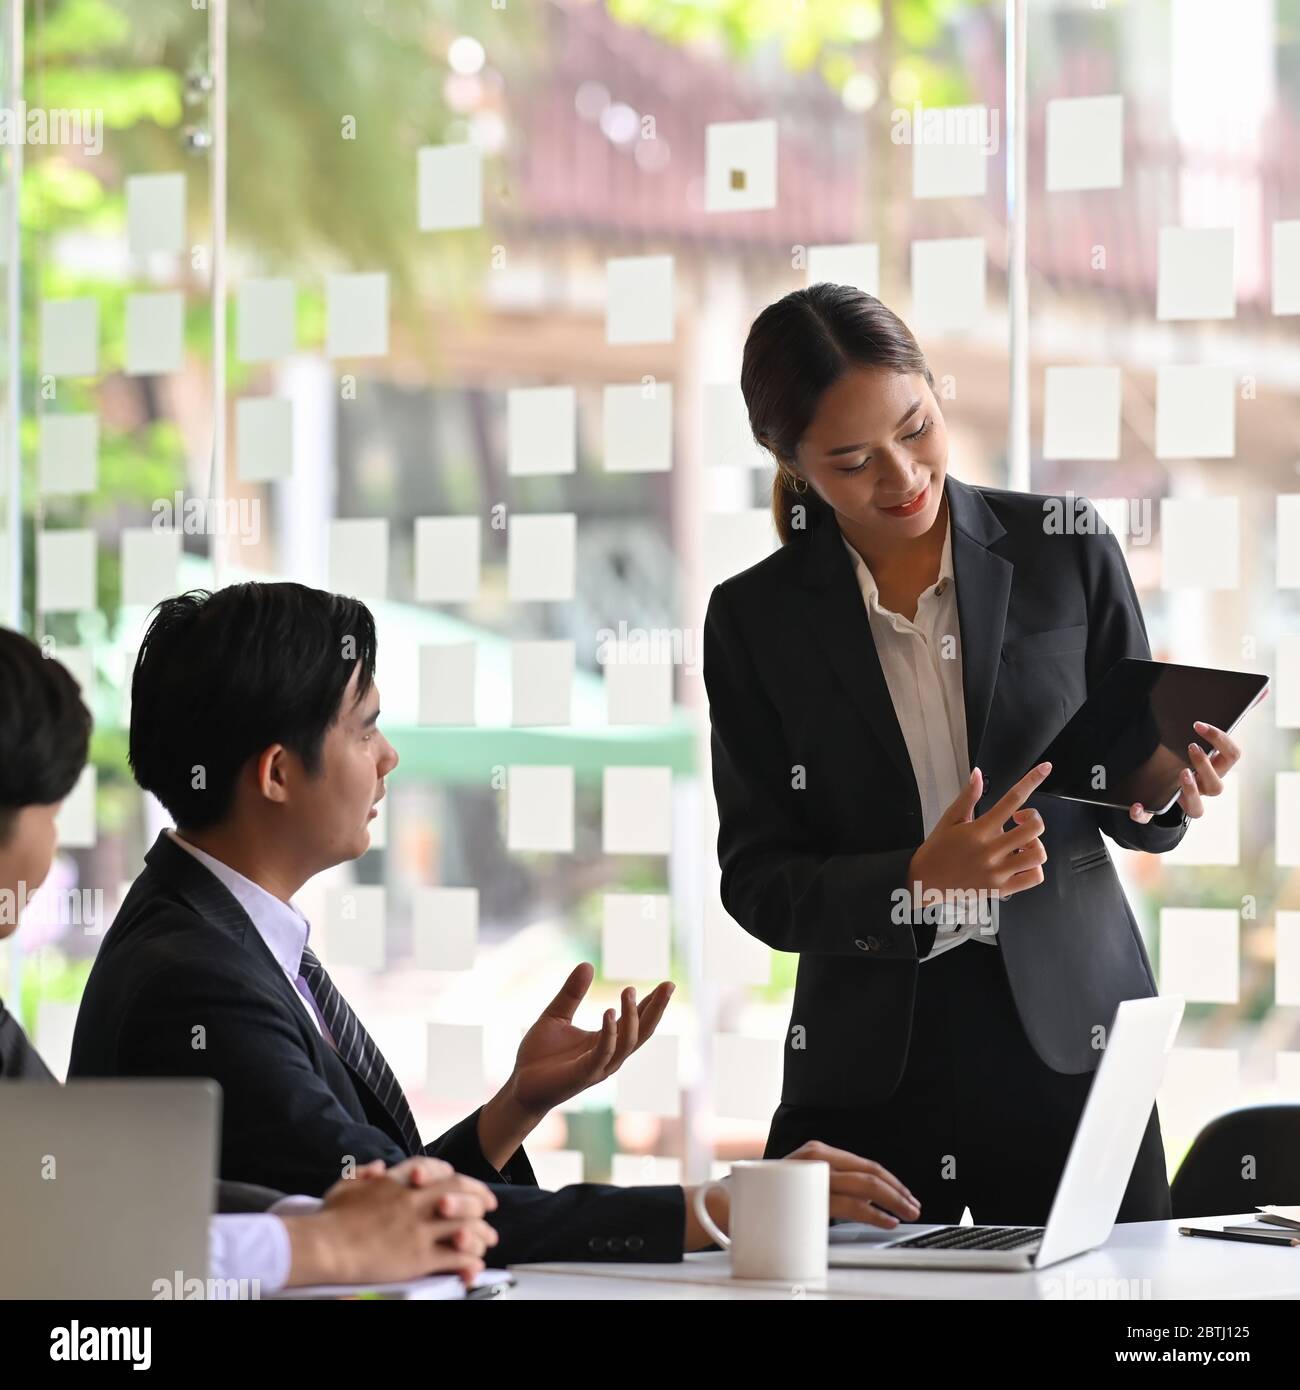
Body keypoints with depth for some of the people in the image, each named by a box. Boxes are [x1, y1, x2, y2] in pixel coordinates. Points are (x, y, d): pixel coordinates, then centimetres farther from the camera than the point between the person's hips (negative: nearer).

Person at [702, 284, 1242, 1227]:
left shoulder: (1066, 552, 1)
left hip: (1067, 1031, 0)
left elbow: (1132, 809, 9)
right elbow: (756, 883, -2)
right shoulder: (757, 618, 1)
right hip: (869, 1062, 0)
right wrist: (920, 880, -17)